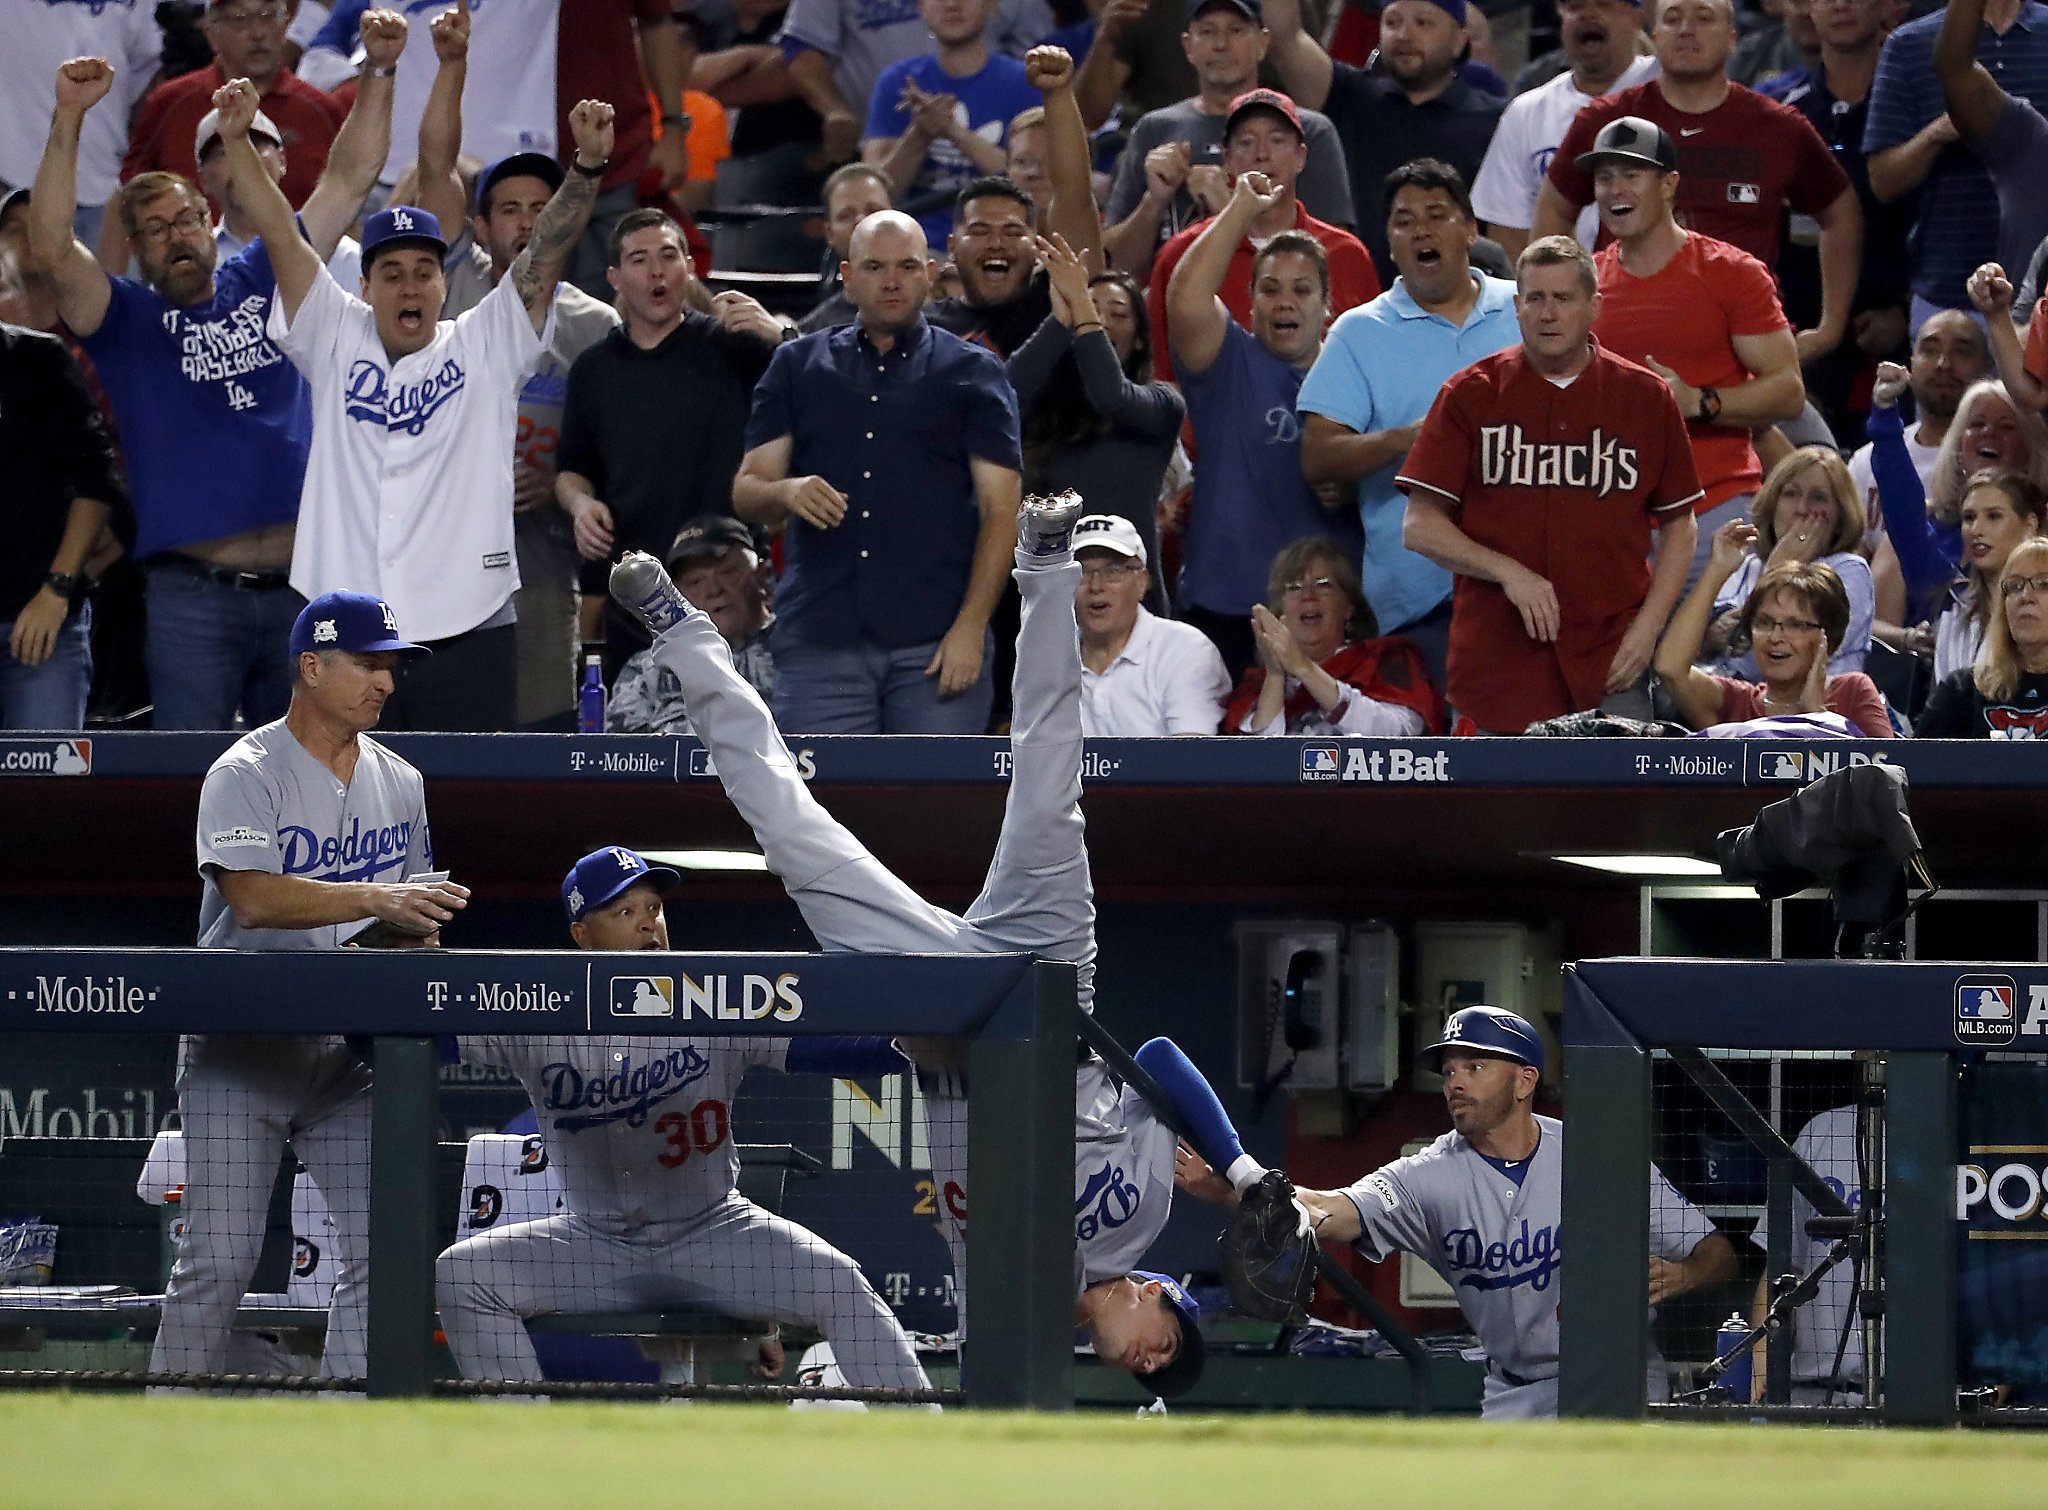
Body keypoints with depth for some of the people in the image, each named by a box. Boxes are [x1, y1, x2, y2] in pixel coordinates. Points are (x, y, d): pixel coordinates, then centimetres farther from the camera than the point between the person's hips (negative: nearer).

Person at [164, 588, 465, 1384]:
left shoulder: (400, 784, 12)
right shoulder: (245, 774, -8)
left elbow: (417, 918, 17)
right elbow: (254, 897, -24)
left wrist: (417, 934, -7)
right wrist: (377, 901, -33)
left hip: (346, 1047, 5)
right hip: (239, 1050, -5)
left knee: (377, 1248, -5)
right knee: (219, 1255, -9)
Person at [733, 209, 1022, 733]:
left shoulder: (972, 373, 9)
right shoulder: (797, 368, 16)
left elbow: (1000, 510, 3)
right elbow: (745, 493, 12)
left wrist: (970, 626, -9)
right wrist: (785, 492, -13)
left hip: (936, 646, -2)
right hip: (820, 641, 2)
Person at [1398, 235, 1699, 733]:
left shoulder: (1646, 398, 6)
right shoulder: (1472, 396, 4)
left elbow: (1677, 526, 12)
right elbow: (1420, 526, 3)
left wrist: (1647, 629, -1)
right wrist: (1506, 571, -12)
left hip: (1611, 672, 0)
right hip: (1499, 667, 0)